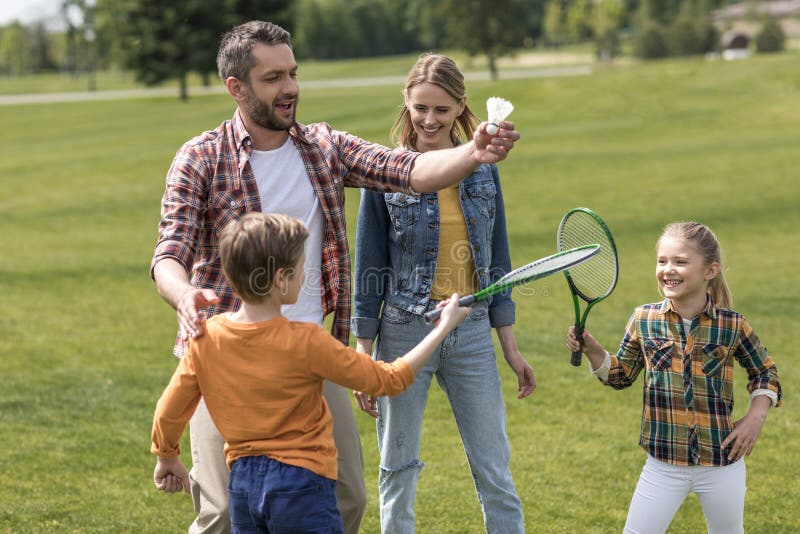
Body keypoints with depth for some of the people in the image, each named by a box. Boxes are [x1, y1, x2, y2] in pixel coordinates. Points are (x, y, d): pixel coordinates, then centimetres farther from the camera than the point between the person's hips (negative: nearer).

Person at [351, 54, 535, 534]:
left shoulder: (483, 170, 5)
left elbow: (497, 261, 10)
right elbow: (370, 269, -1)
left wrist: (510, 346, 9)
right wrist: (364, 357, -3)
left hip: (472, 333, 2)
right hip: (405, 332, -2)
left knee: (496, 472, 4)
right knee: (399, 472, 8)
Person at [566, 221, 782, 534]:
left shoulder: (733, 325, -5)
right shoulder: (643, 320, -1)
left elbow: (764, 372, 11)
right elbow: (620, 376, 11)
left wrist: (756, 416, -4)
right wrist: (591, 348, -6)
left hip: (722, 465, 0)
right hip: (663, 464, 1)